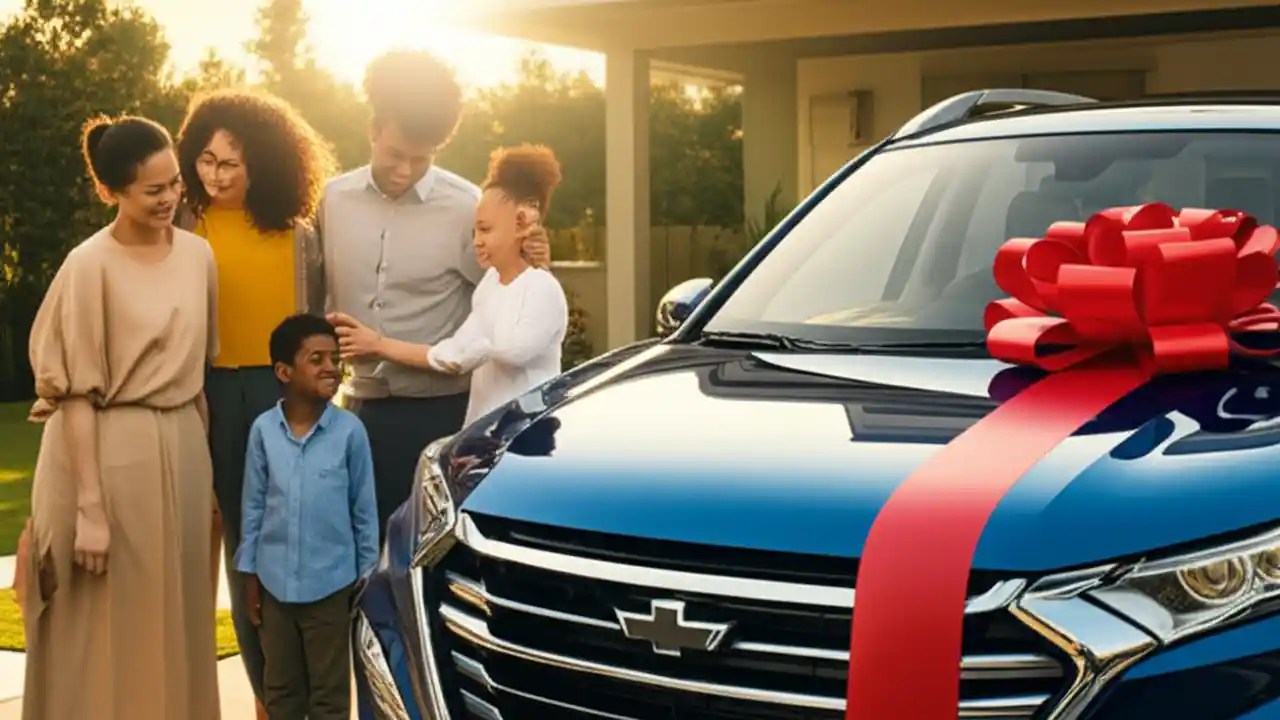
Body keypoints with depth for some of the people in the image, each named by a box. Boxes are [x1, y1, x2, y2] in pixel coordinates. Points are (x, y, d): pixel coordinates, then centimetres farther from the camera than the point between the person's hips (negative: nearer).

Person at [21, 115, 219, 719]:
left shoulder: (198, 254, 5)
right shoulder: (90, 267, -12)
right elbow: (76, 395, -13)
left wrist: (208, 463, 13)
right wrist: (91, 508, -15)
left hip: (184, 448, 5)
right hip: (114, 455, -5)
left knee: (179, 621, 14)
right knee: (114, 630, 4)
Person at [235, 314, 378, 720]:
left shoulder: (350, 431, -11)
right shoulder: (263, 429, -6)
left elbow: (365, 510, -3)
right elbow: (254, 506, 3)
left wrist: (366, 577, 0)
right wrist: (249, 574, 6)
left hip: (331, 582, -2)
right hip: (275, 581, 2)